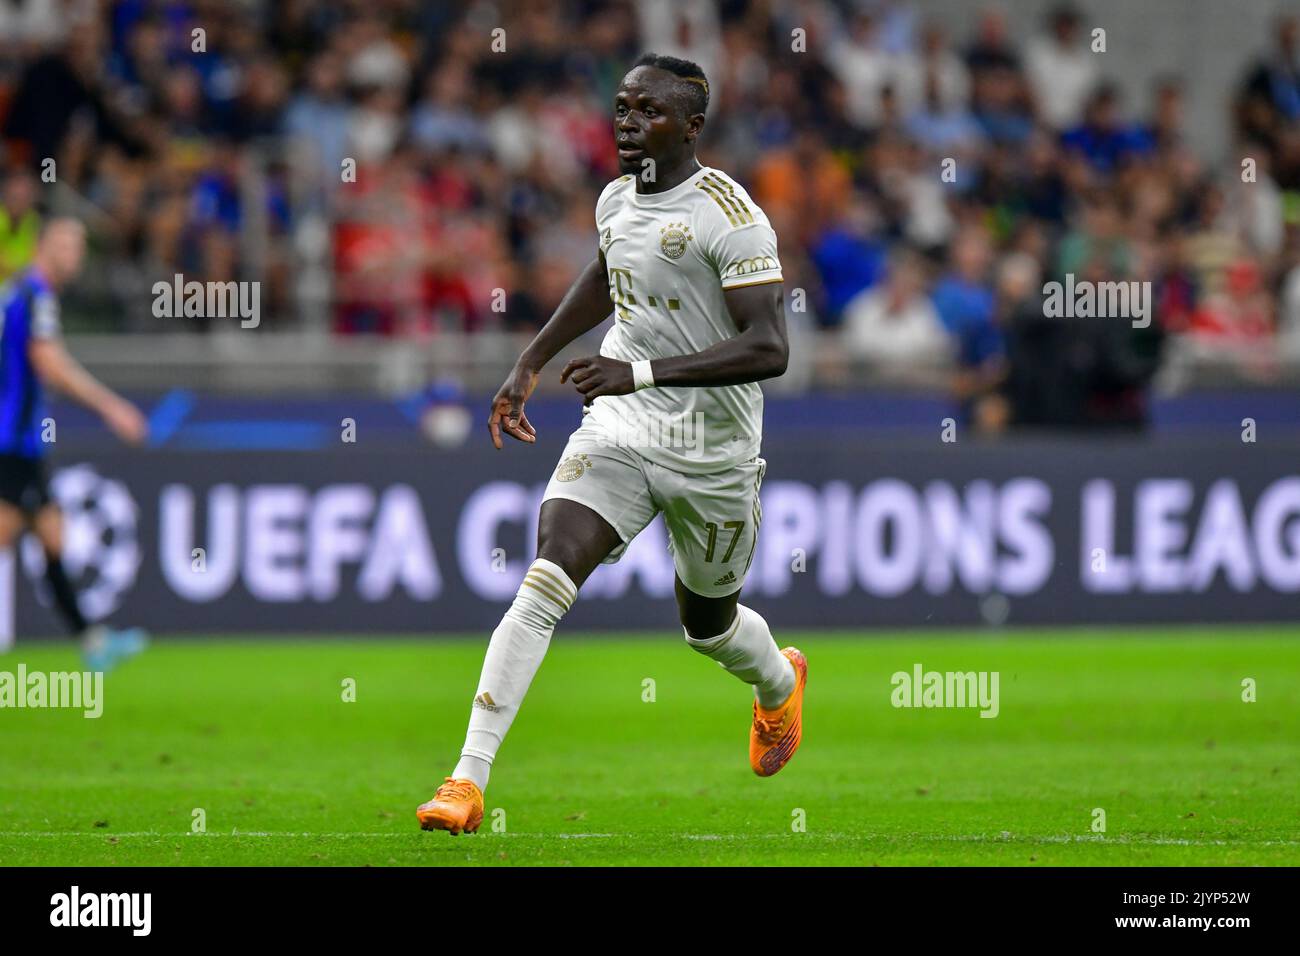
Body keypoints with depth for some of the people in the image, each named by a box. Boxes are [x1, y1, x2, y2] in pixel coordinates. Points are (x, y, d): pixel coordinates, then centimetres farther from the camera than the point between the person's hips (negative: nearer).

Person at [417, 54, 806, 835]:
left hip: (711, 454, -4)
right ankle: (469, 781, -19)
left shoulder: (730, 218, -19)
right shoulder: (617, 200, 4)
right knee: (543, 587, -16)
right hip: (619, 432, 4)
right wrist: (531, 365, 26)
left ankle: (781, 686, 55)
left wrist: (641, 373, -32)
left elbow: (769, 349, -27)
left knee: (708, 624, 17)